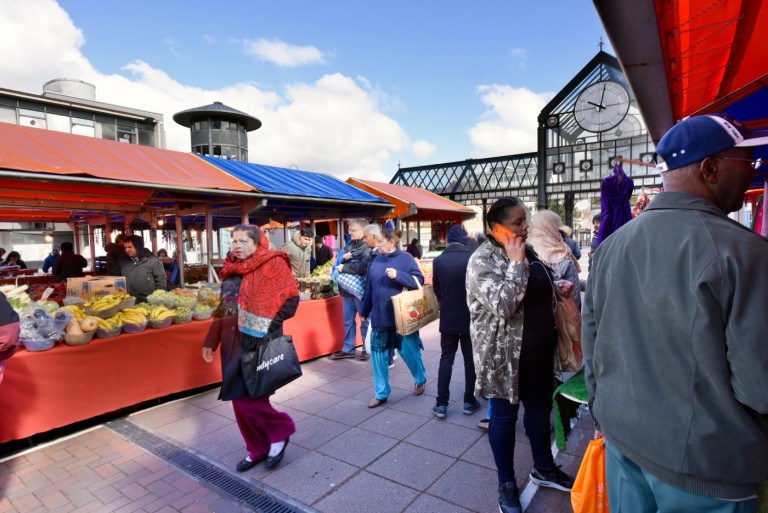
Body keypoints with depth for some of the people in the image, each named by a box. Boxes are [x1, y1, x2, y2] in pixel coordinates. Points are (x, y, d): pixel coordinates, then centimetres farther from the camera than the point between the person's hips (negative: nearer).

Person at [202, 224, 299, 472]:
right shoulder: (231, 269, 12)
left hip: (259, 342, -7)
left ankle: (279, 430, 18)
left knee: (247, 397, -8)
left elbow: (291, 298, -13)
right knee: (239, 399, 12)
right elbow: (223, 308, 17)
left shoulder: (272, 264, -8)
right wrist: (211, 340, 15)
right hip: (233, 341, 7)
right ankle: (258, 448, 29)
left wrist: (271, 326, -20)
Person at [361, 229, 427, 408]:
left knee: (409, 352, 8)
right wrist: (365, 311, 20)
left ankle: (420, 379, 38)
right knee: (378, 354, 6)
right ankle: (381, 393, 21)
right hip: (379, 318, 5)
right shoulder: (377, 260, 8)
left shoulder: (405, 258, -8)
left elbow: (419, 280, -15)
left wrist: (398, 275, -26)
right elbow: (370, 288, 14)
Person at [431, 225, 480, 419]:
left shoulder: (438, 261, -7)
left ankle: (441, 404, 12)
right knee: (470, 360, 12)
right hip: (470, 317, -1)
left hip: (448, 318, 1)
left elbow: (436, 289, 4)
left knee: (446, 359, 9)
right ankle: (469, 401, 21)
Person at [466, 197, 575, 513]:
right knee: (505, 415, 9)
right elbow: (503, 305, -31)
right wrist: (516, 263, -26)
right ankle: (506, 484, 30)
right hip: (505, 353, -7)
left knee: (540, 408, 21)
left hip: (539, 348, 8)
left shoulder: (526, 251, 7)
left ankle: (543, 468, 44)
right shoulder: (482, 260, -19)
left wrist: (557, 287, 4)